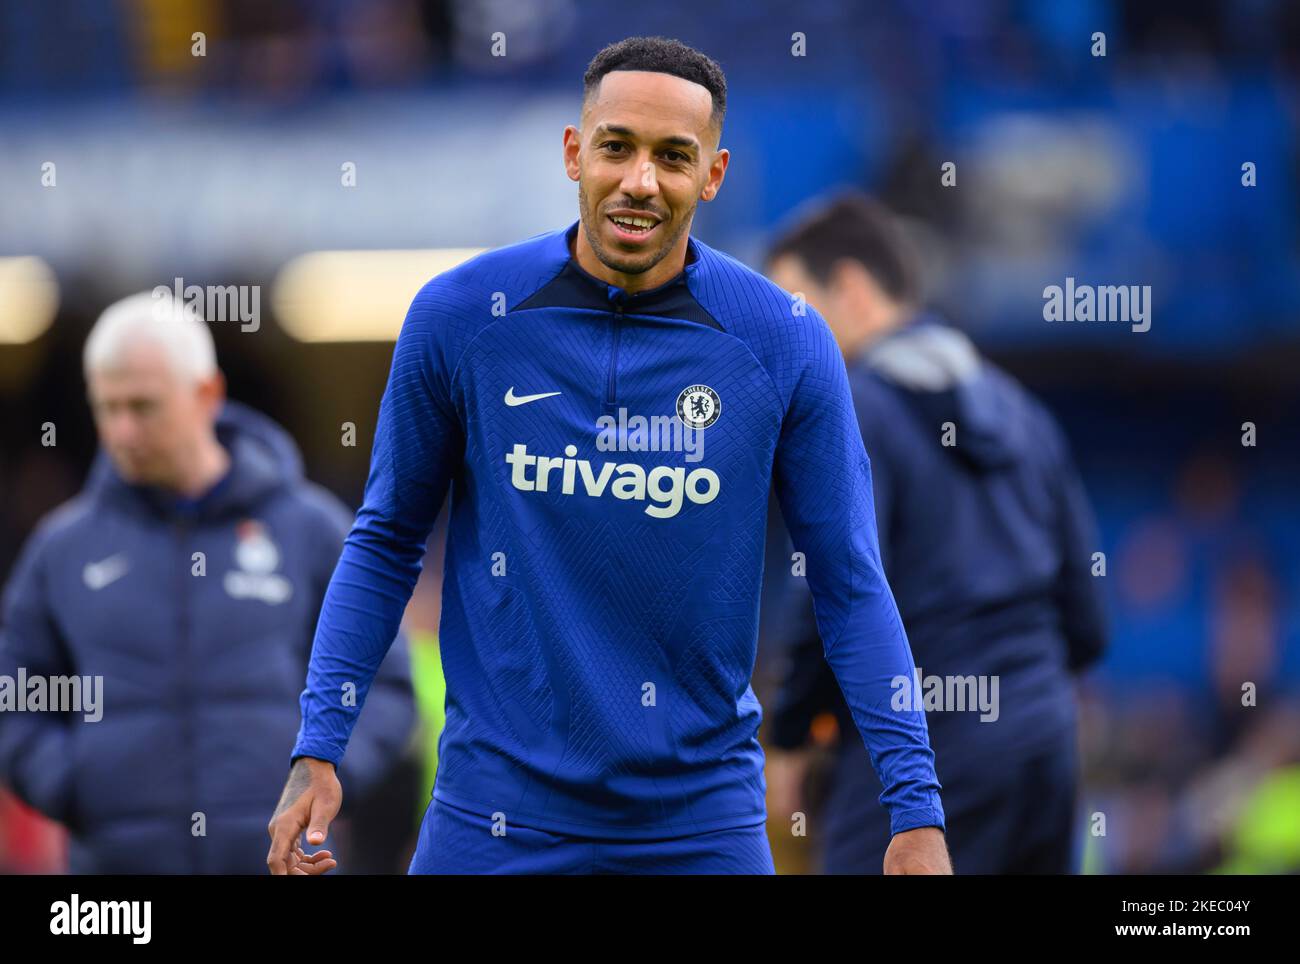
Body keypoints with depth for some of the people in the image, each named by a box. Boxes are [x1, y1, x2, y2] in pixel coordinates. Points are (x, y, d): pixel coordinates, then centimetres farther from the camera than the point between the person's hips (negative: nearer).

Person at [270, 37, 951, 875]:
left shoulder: (786, 345, -5)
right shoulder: (458, 316, -5)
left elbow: (851, 586, -1)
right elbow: (387, 543, 4)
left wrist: (917, 808, -7)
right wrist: (318, 750, -3)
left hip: (703, 825, 0)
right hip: (497, 818, 0)